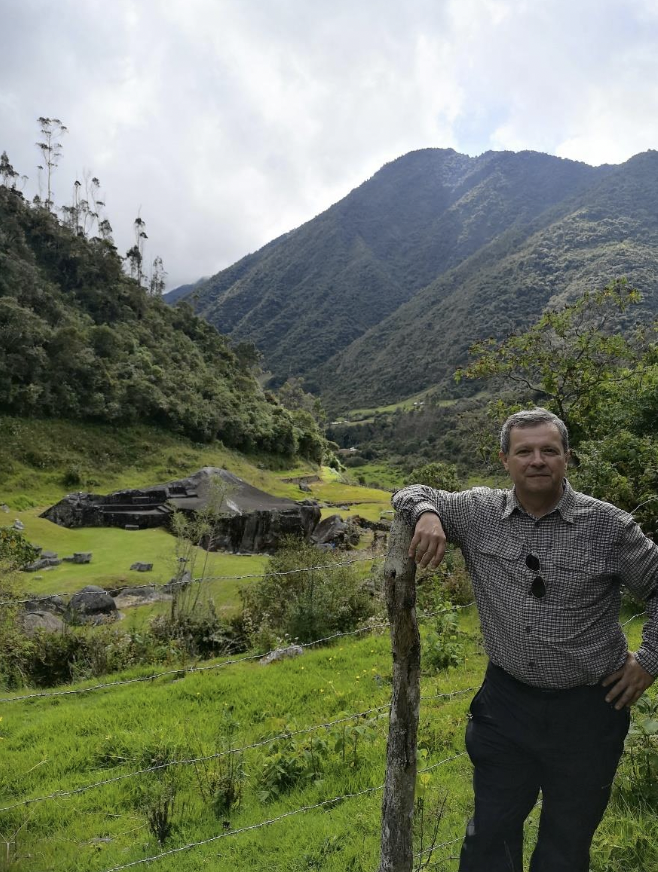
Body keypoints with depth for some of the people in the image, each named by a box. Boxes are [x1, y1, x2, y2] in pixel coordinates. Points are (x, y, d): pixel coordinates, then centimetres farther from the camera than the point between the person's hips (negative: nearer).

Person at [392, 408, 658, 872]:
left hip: (587, 709, -1)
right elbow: (413, 494, 5)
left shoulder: (609, 525, -11)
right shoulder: (478, 511, -6)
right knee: (491, 833, 16)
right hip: (507, 699, 2)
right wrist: (426, 513, -17)